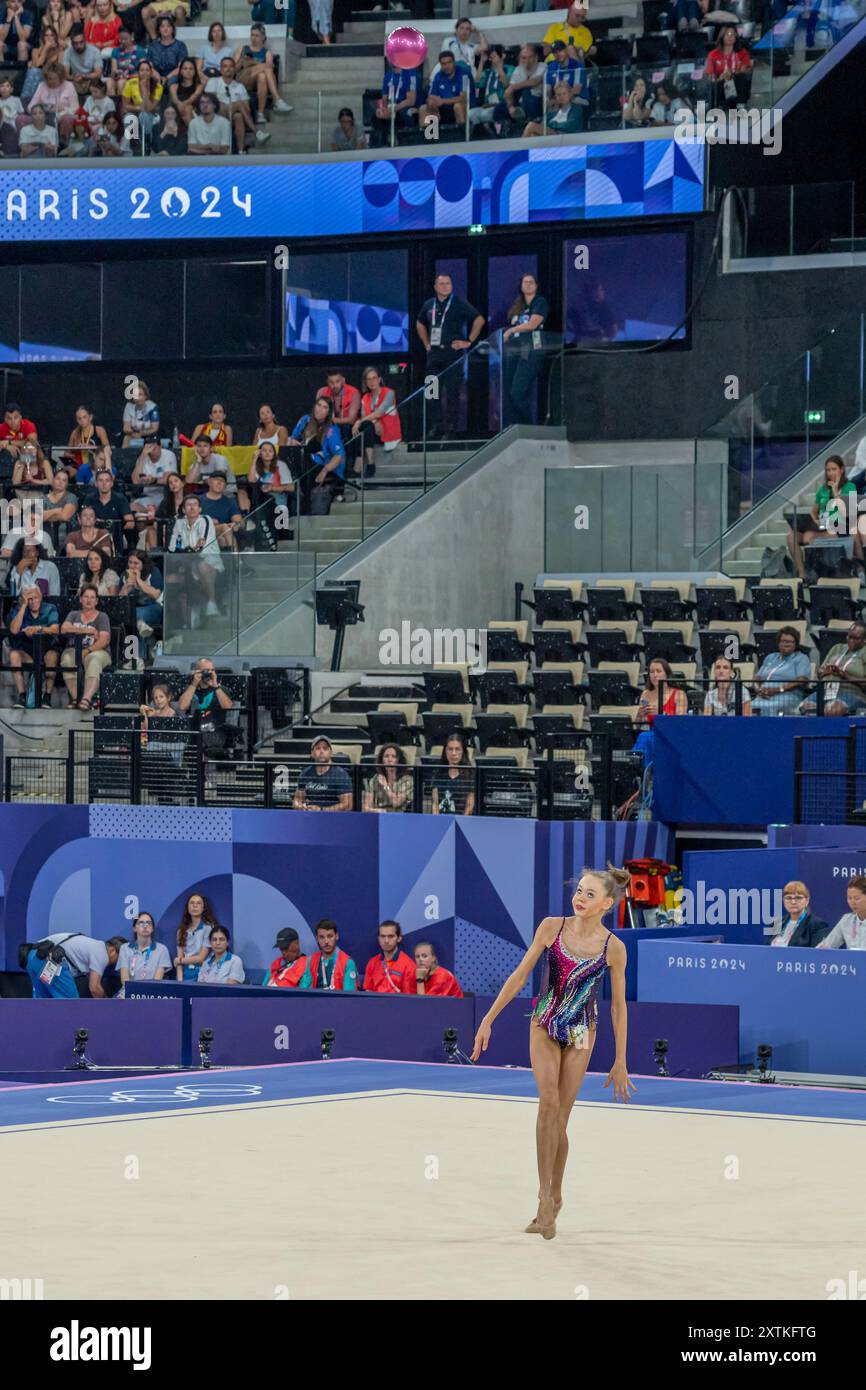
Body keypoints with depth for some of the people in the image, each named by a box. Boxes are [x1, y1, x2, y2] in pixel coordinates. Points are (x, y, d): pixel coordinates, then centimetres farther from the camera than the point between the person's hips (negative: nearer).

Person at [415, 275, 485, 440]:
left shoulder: (459, 303, -2)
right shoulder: (428, 305, 13)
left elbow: (479, 320, -4)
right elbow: (420, 324, 30)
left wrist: (469, 341, -6)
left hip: (453, 351, -5)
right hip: (434, 352, 5)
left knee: (452, 391, -3)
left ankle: (451, 425, 1)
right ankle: (435, 425, 8)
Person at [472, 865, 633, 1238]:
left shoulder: (613, 948, -10)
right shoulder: (552, 927, -9)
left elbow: (618, 1005, -2)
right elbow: (520, 975, -2)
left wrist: (620, 1063, 1)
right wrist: (488, 1020, -4)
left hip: (580, 1034, 0)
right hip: (544, 1026, 0)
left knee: (559, 1119, 1)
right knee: (549, 1100, -22)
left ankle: (553, 1200, 17)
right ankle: (546, 1196, -21)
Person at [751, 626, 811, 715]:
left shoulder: (801, 659, 12)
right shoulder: (770, 657, 30)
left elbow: (802, 680, -4)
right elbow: (758, 678, 24)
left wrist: (778, 689, -14)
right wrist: (758, 689, -2)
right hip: (763, 698, 5)